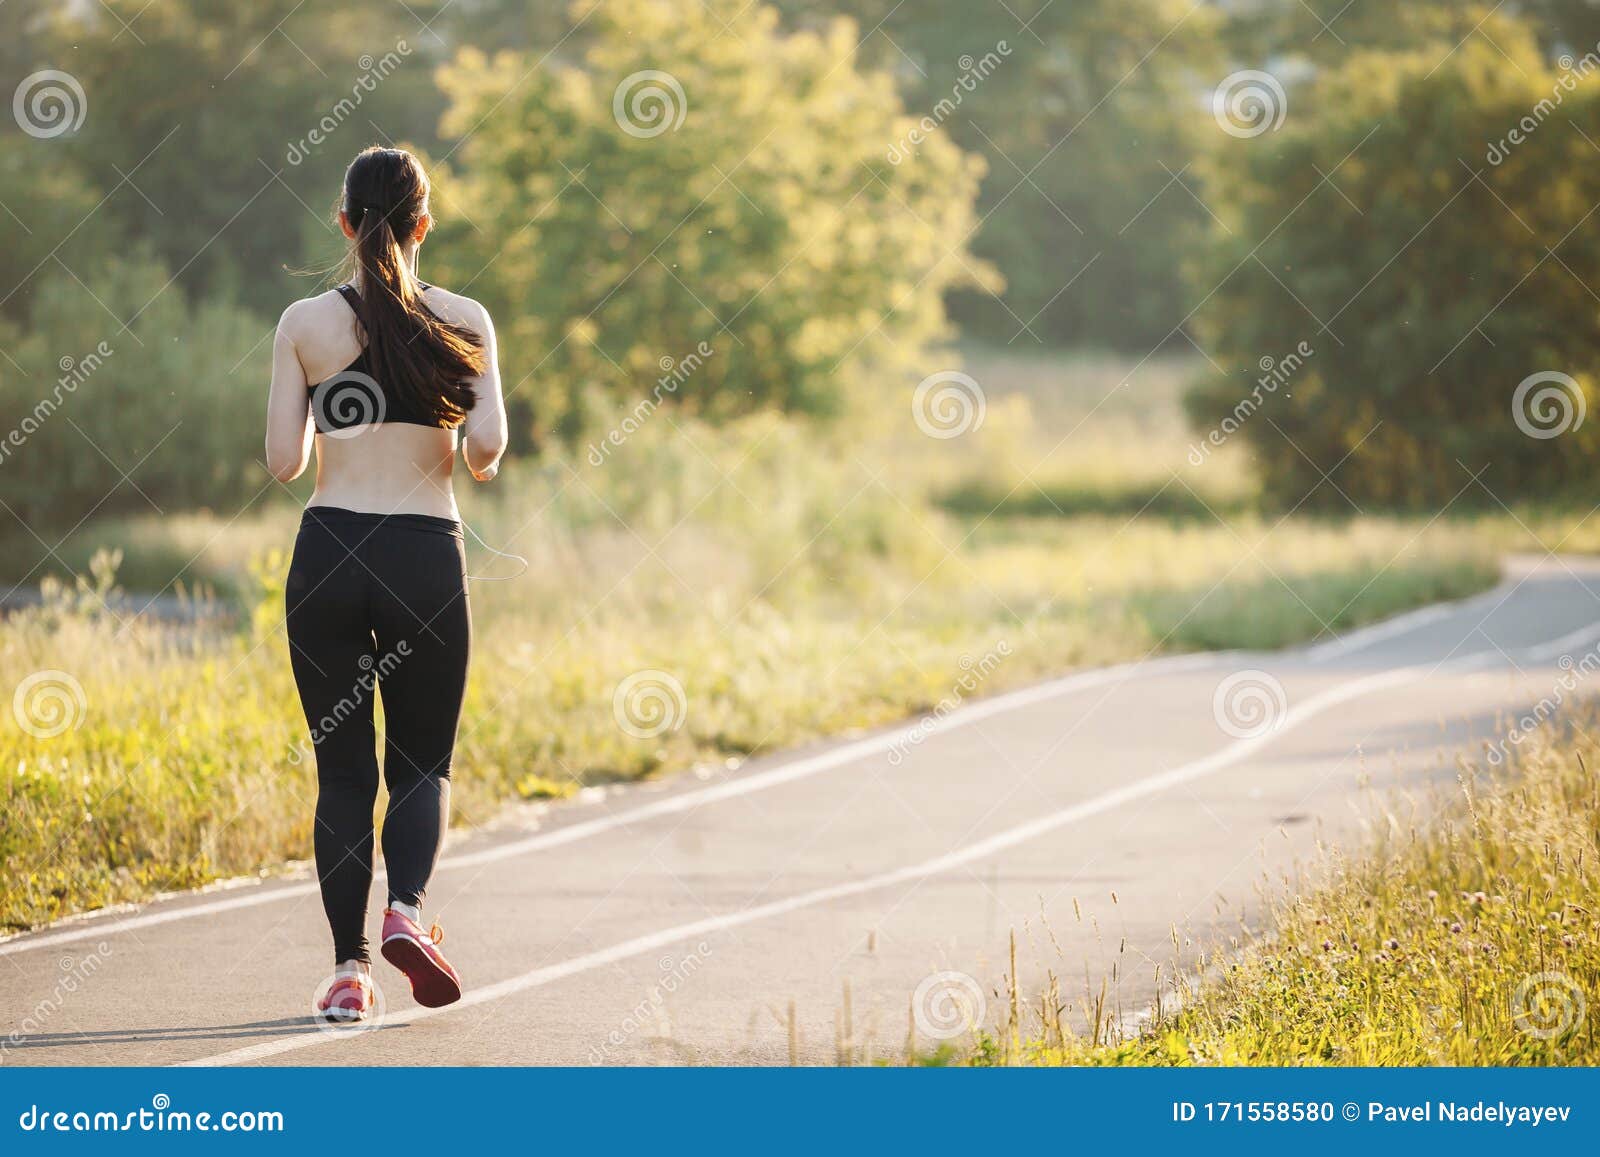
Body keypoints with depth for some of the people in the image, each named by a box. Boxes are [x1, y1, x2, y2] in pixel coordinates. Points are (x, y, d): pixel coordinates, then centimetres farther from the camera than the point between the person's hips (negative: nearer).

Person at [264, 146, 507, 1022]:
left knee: (342, 769, 8)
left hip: (327, 555, 1)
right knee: (422, 761, 11)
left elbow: (282, 462, -2)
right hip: (425, 553, 0)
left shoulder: (305, 324, 0)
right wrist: (481, 465, 14)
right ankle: (406, 909, -16)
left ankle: (350, 964, 1)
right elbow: (487, 443, -9)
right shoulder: (462, 321, 0)